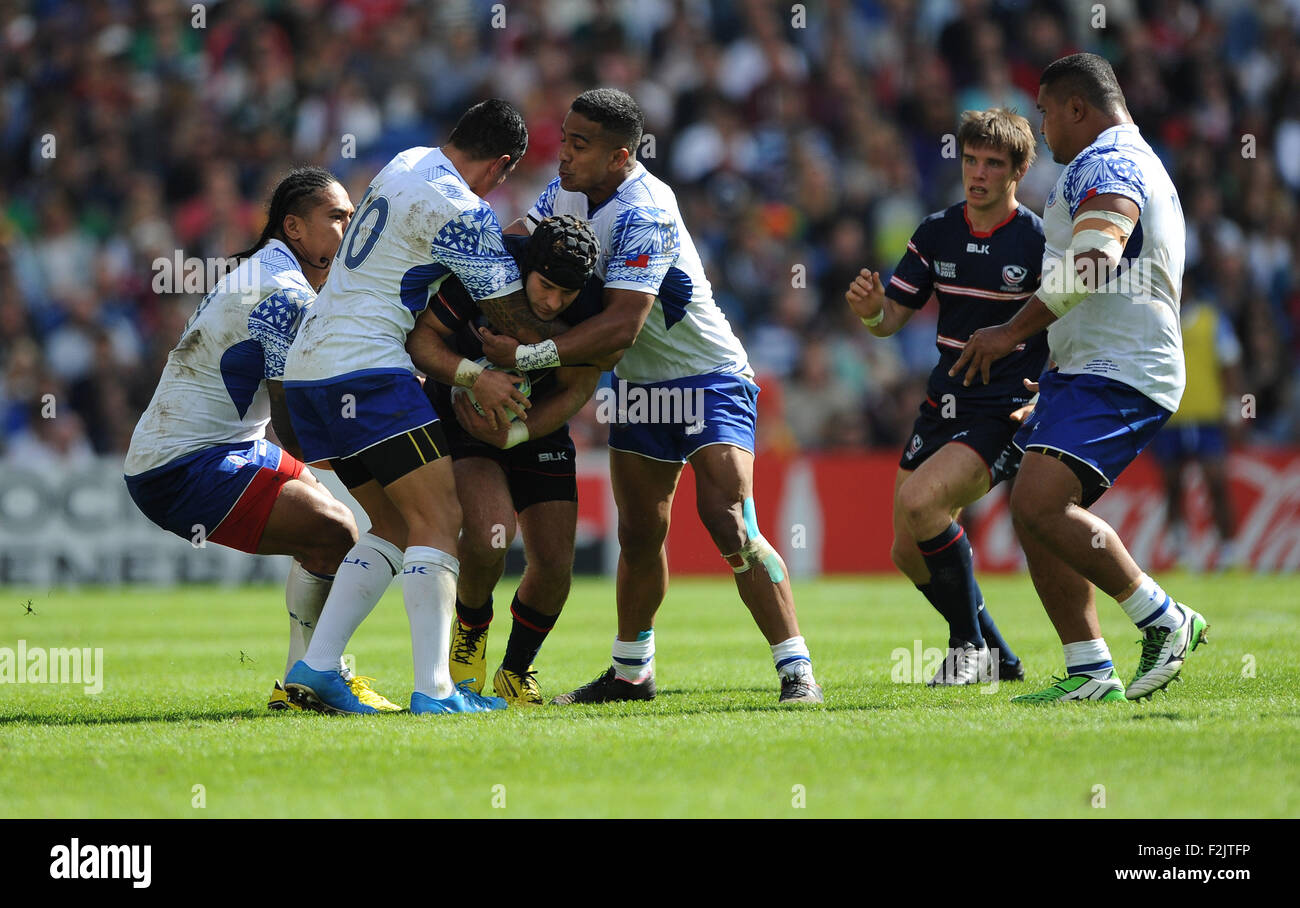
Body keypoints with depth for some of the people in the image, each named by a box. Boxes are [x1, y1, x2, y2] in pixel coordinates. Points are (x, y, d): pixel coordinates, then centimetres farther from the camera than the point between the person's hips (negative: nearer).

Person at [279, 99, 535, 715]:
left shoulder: (409, 163, 17)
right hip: (363, 368, -9)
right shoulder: (456, 208, -12)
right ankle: (434, 689, -16)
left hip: (307, 366, 9)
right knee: (439, 519, -8)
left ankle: (315, 667, 4)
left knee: (394, 526, 13)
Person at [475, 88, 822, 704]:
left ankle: (797, 672, -18)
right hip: (638, 385, 8)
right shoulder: (567, 190, -1)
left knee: (728, 526, -20)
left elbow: (622, 327, -34)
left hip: (709, 380, -8)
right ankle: (631, 672, 26)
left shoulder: (644, 214, -28)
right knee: (639, 536, 10)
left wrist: (526, 355, -33)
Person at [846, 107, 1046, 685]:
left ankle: (971, 644, -11)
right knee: (909, 552, 3)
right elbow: (891, 318, 8)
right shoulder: (937, 233, 6)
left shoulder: (1040, 242, -9)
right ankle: (998, 660, 22)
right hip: (943, 408, 7)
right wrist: (869, 309, -16)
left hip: (1005, 415, -7)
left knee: (919, 502, -27)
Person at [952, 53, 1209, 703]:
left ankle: (1164, 623, -13)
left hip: (1115, 374, -11)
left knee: (1040, 504, -23)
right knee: (1036, 515, 6)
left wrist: (1013, 332, -20)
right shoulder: (1138, 165, 26)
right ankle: (1091, 674, 6)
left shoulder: (1108, 164, -10)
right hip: (1088, 370, 11)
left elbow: (1091, 263, -25)